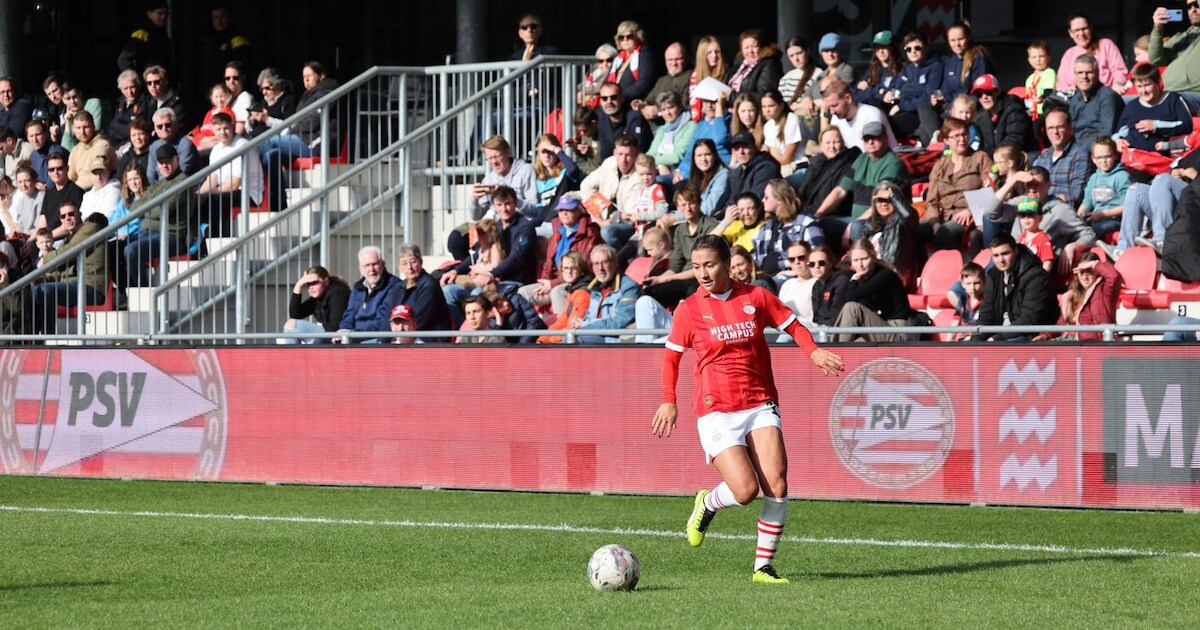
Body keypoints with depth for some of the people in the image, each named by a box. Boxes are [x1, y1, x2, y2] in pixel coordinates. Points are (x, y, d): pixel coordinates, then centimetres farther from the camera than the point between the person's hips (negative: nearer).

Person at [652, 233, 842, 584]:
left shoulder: (755, 298, 5)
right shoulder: (689, 310, 1)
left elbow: (792, 325, 15)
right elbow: (672, 356, 12)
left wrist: (813, 352, -4)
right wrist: (669, 400, 2)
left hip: (760, 404, 2)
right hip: (716, 411, -2)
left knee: (776, 483, -13)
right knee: (745, 490, -16)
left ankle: (763, 565, -1)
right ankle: (707, 504, 19)